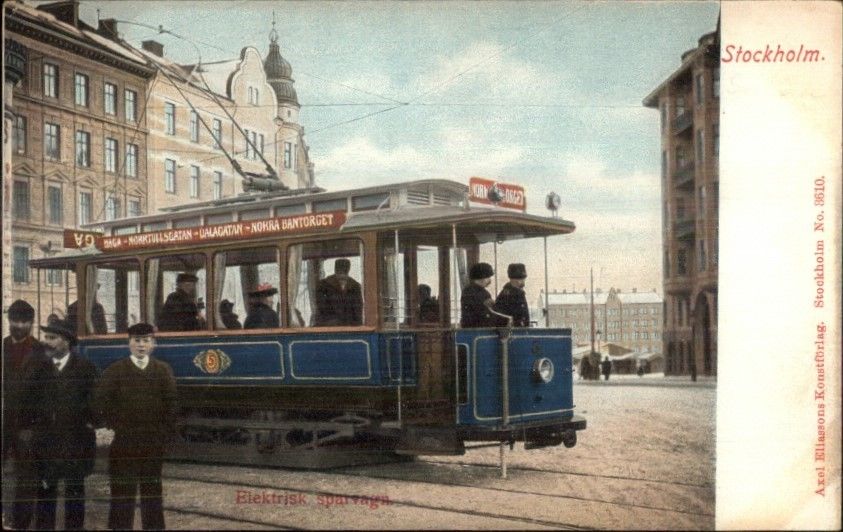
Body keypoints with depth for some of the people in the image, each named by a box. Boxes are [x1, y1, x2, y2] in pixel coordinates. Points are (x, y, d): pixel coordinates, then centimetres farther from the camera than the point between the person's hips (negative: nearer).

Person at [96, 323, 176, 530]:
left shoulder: (163, 370, 6)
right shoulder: (114, 371, 1)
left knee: (152, 490, 10)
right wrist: (116, 427, -7)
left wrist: (167, 430, -3)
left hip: (154, 442, 2)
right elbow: (103, 402, -3)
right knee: (122, 491, 1)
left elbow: (171, 403, 4)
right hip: (124, 442, -2)